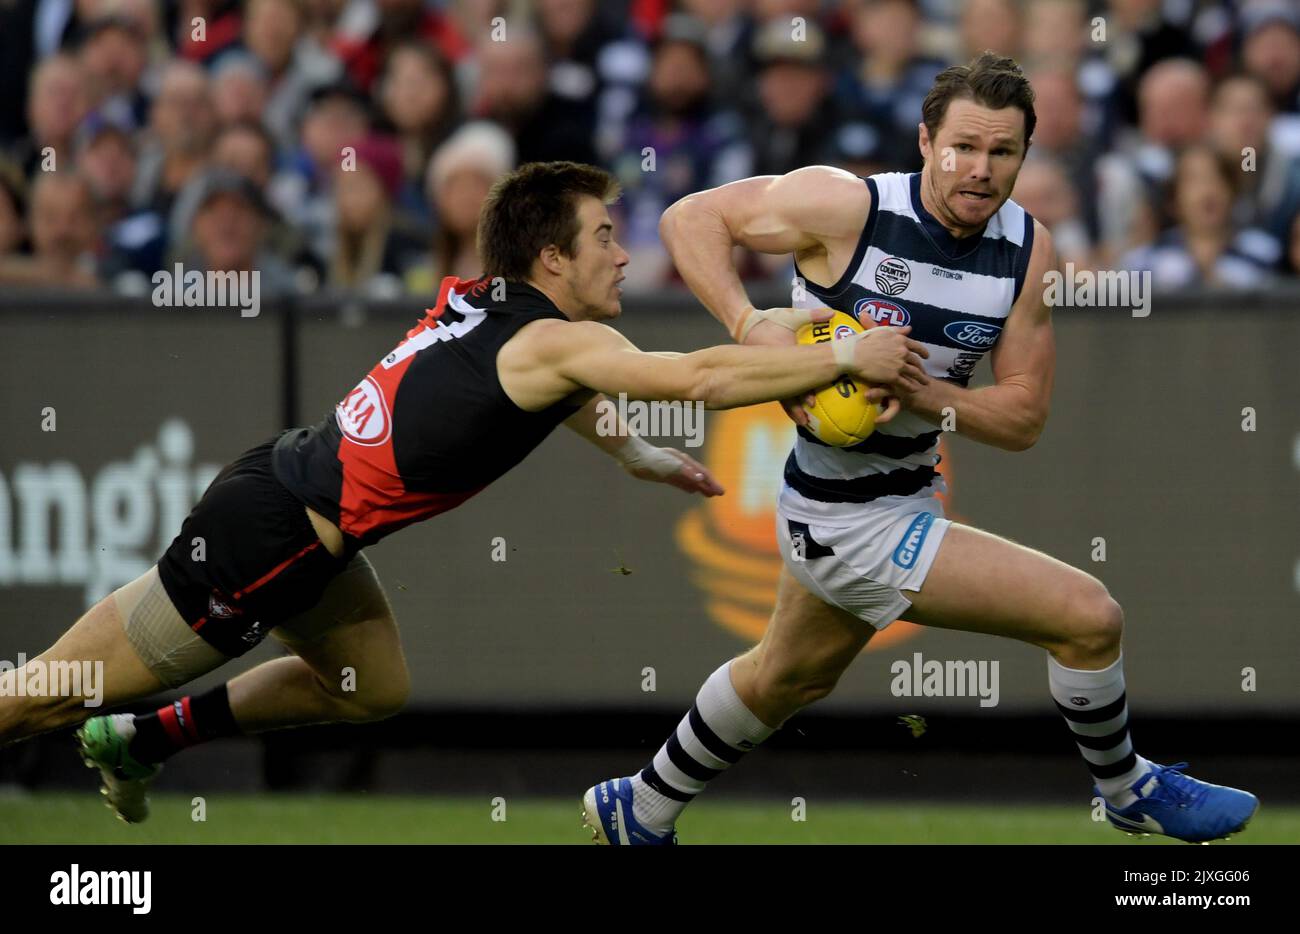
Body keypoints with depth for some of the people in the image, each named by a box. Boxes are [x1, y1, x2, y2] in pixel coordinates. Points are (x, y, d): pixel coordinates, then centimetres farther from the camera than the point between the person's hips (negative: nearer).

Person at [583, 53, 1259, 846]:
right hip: (852, 525, -7)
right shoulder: (850, 207, -21)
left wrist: (913, 388, -24)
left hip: (906, 497, 7)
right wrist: (751, 326, -26)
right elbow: (691, 218, -12)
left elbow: (1024, 418, -6)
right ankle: (1128, 791, 18)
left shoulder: (1029, 251, -5)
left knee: (791, 677, 30)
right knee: (1089, 616, -9)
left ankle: (643, 813, 52)